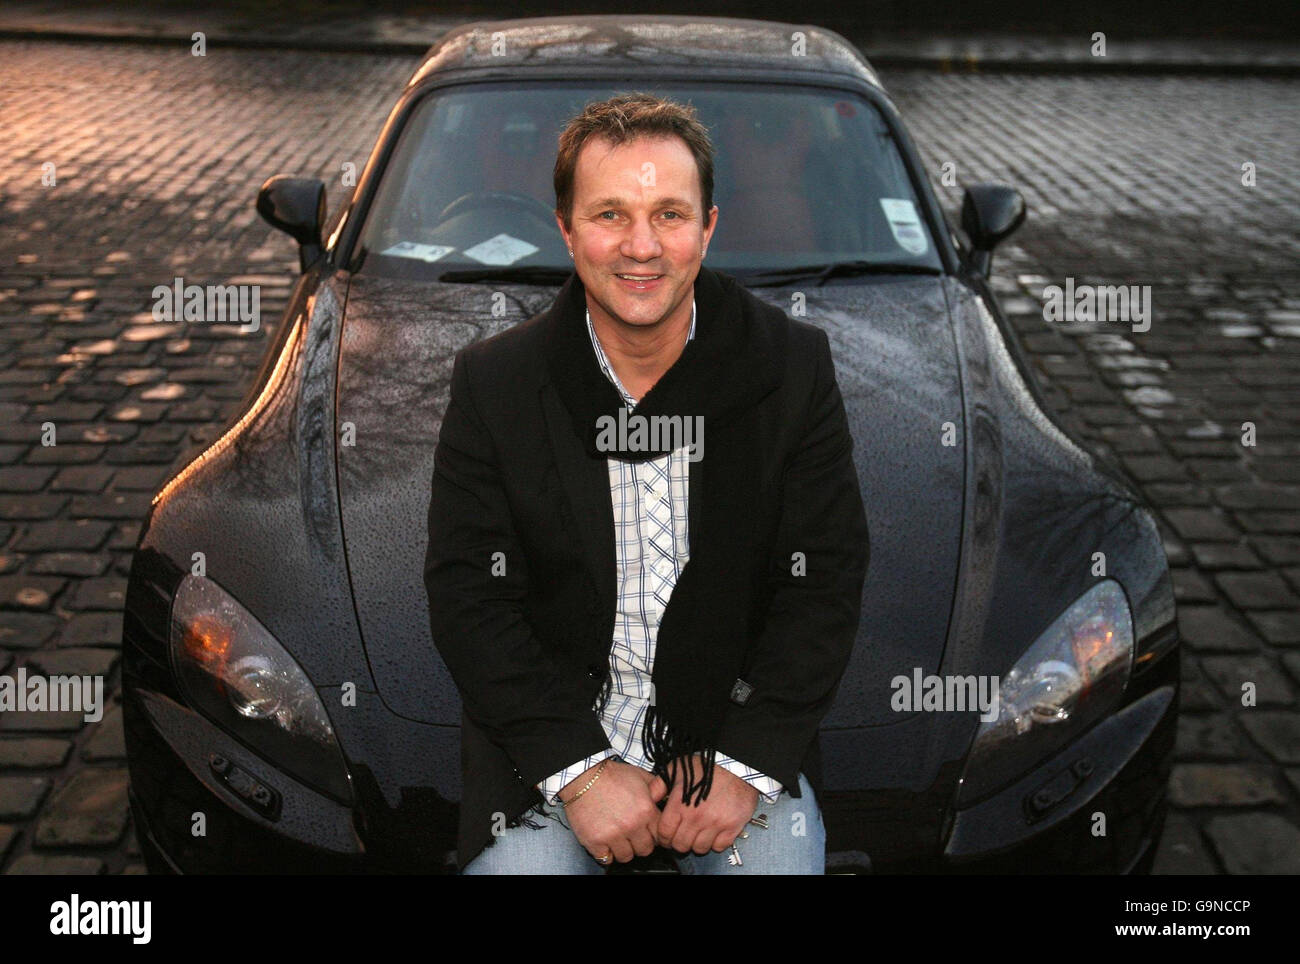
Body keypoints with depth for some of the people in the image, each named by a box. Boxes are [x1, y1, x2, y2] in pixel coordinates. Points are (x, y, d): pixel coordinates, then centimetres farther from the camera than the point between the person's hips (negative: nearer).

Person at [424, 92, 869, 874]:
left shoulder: (796, 364, -5)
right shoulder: (494, 382, -5)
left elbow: (827, 581, -4)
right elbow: (467, 597, -6)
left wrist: (744, 763, -13)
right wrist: (578, 770, -15)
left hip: (735, 720, 1)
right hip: (548, 741, 0)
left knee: (782, 857, -19)